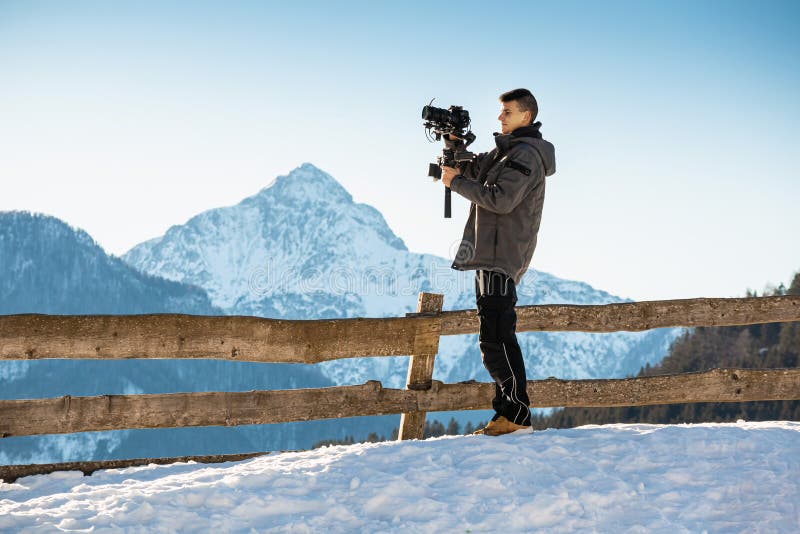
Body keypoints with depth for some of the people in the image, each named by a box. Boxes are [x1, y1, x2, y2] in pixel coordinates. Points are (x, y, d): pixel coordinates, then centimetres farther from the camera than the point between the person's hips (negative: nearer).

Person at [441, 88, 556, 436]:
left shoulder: (527, 153, -11)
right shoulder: (506, 150, 21)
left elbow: (500, 199, -21)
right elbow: (471, 169, 23)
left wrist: (457, 182, -13)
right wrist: (454, 142, 7)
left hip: (502, 254, -11)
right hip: (492, 253, 11)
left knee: (496, 337, -13)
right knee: (496, 337, 11)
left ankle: (517, 414, -12)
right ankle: (509, 412, 15)